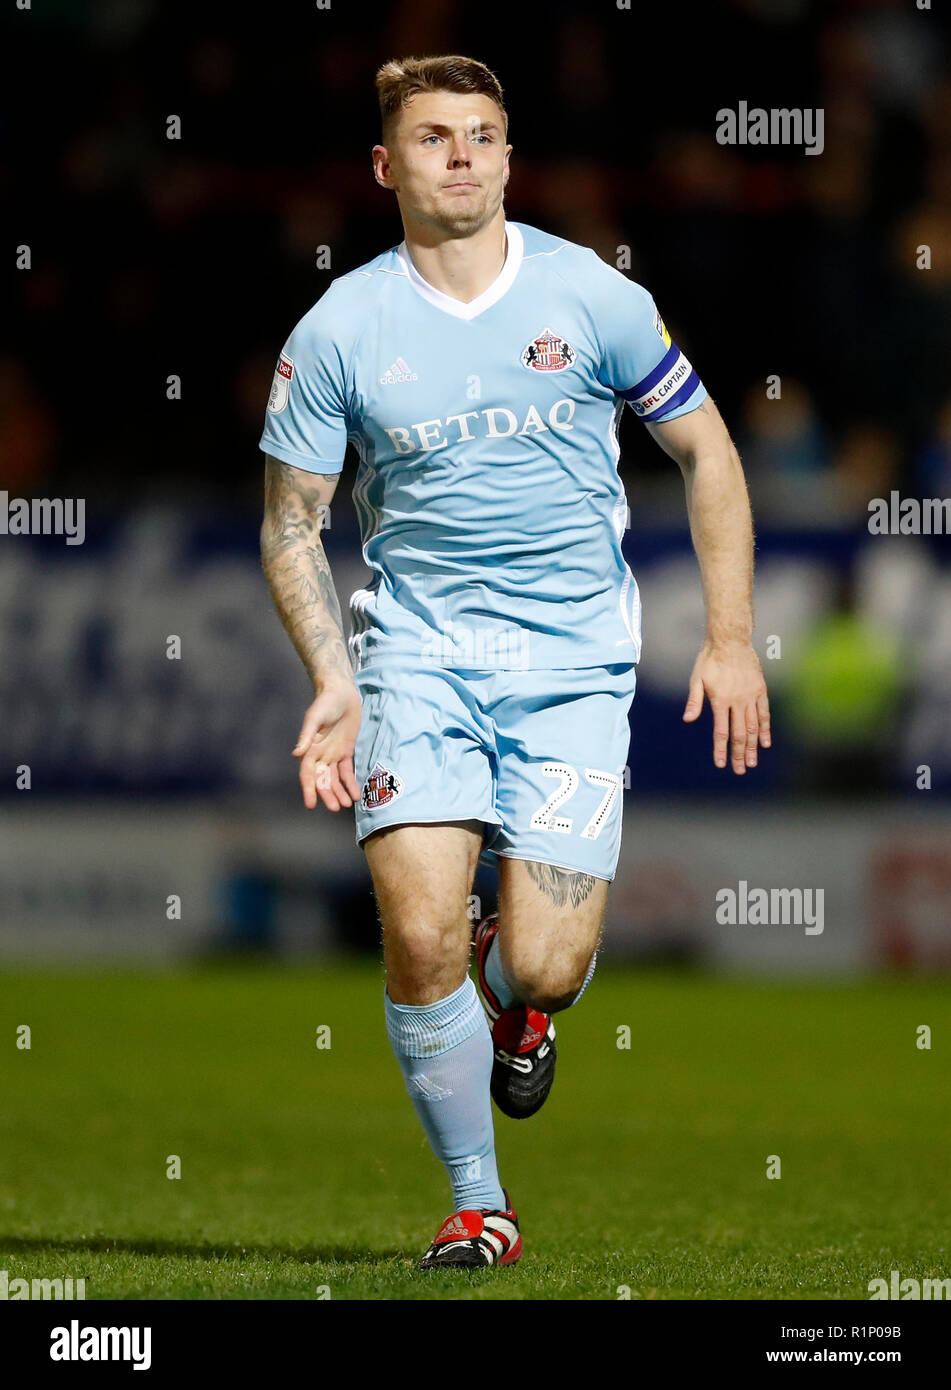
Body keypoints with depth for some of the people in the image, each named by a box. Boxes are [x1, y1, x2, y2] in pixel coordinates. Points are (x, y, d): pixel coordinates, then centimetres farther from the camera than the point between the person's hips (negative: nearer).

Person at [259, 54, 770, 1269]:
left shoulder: (592, 299, -3)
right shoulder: (338, 331, -3)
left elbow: (705, 453, 8)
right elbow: (290, 522, 6)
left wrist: (731, 638, 3)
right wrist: (333, 682, -7)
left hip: (575, 655, 0)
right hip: (417, 649, 0)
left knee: (543, 968, -11)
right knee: (421, 935, -16)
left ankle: (518, 1005, 29)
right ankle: (477, 1205, 4)